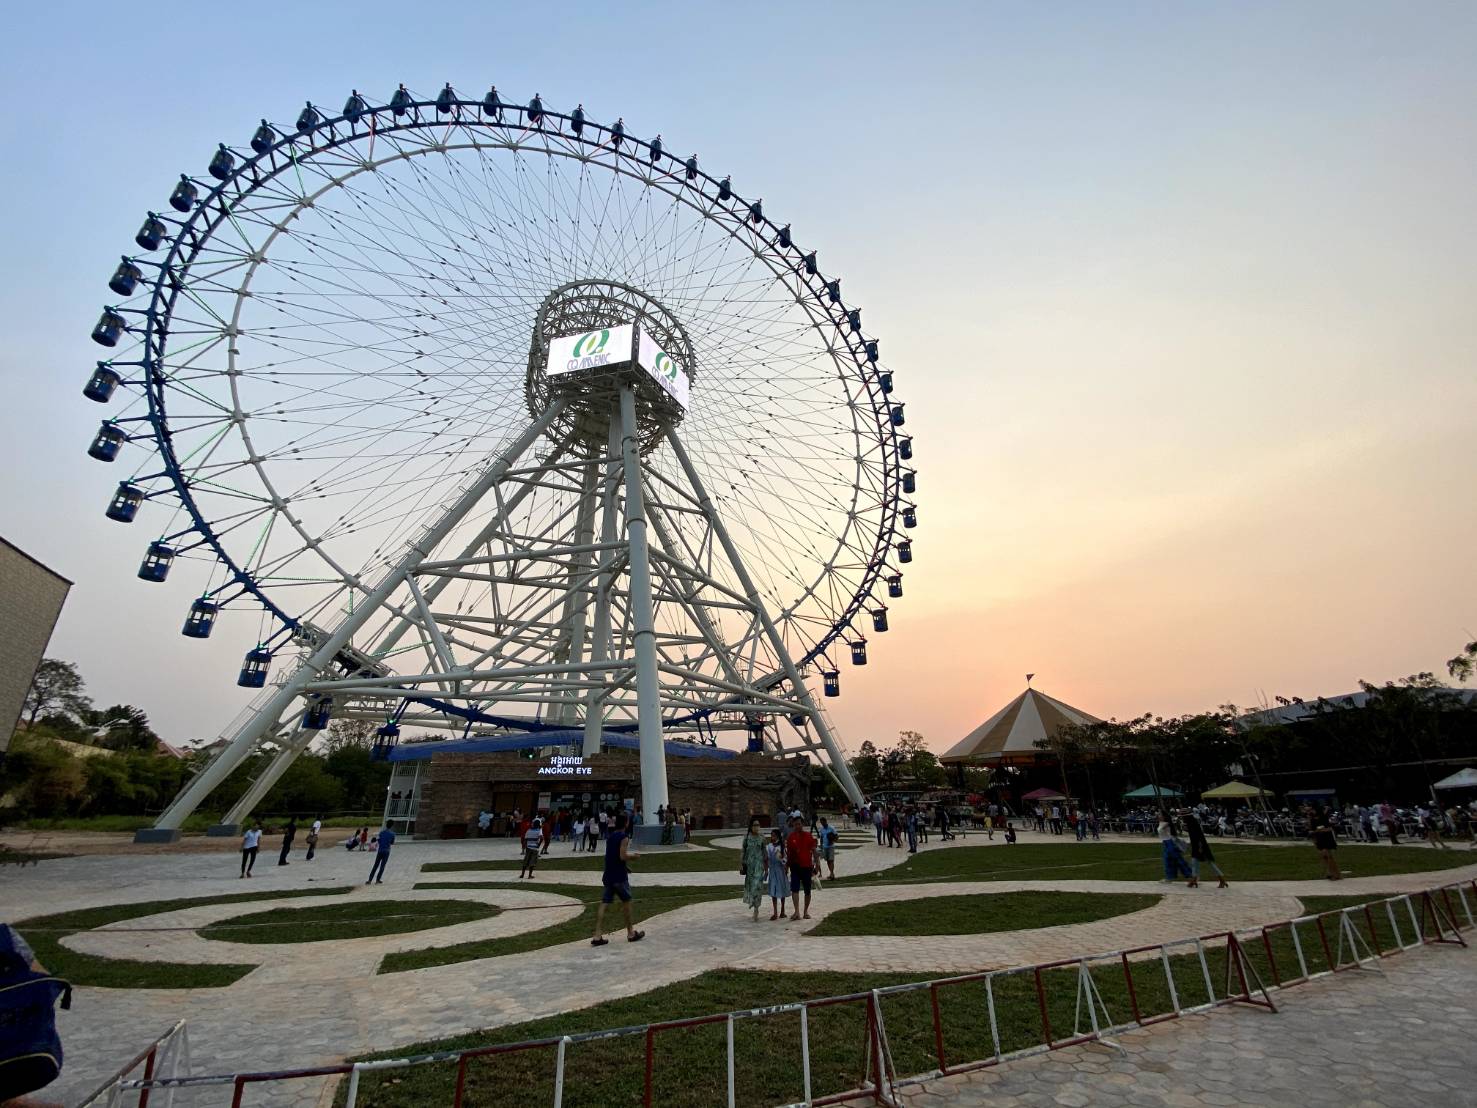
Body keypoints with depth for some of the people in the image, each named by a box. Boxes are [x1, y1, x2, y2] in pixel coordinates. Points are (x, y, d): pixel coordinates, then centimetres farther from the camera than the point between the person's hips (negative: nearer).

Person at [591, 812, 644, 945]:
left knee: (604, 903, 3)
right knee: (626, 902, 8)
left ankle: (597, 936, -2)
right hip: (619, 875, -6)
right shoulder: (624, 837, -13)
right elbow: (622, 856, -21)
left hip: (607, 874, 7)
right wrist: (633, 856, -3)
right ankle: (631, 933, 17)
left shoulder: (609, 836, 11)